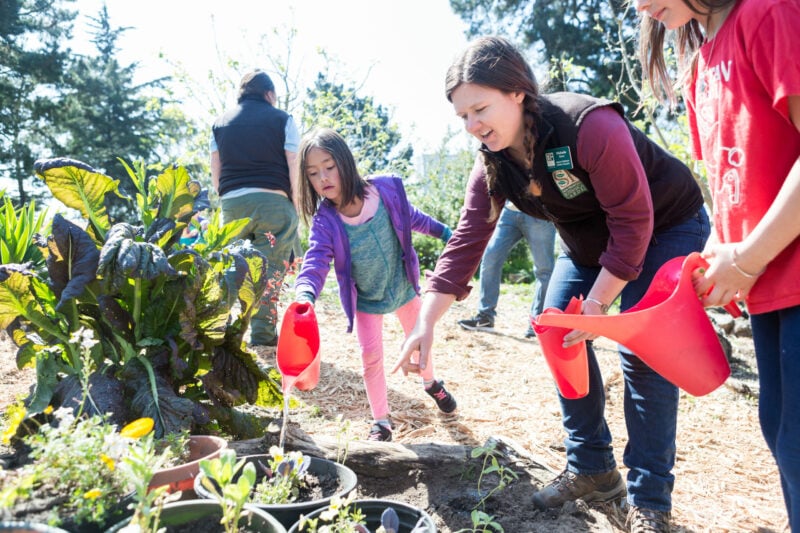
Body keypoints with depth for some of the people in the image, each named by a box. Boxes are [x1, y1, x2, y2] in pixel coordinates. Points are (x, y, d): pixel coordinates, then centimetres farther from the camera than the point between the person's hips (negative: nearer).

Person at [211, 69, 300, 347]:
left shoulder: (221, 122, 16)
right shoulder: (282, 119, 6)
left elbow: (215, 173, 15)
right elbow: (294, 168, -2)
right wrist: (297, 206, 4)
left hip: (232, 203, 4)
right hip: (273, 202, -4)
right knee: (270, 271, -1)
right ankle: (262, 337, 0)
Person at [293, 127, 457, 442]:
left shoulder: (386, 190, -22)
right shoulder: (325, 223, -26)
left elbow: (411, 218, -3)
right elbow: (314, 264, -37)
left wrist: (446, 233, 5)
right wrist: (305, 297, -56)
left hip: (403, 285, 2)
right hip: (366, 299, -2)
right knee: (371, 357, -1)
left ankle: (431, 383, 52)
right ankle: (381, 421, 20)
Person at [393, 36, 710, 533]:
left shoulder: (591, 126, -34)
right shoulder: (493, 163, -13)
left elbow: (633, 222, -29)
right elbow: (465, 243, -16)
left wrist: (595, 306, -27)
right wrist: (425, 325, -21)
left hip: (665, 227, -6)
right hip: (589, 239, 7)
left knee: (641, 353, -15)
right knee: (558, 335, -1)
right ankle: (593, 470, 14)